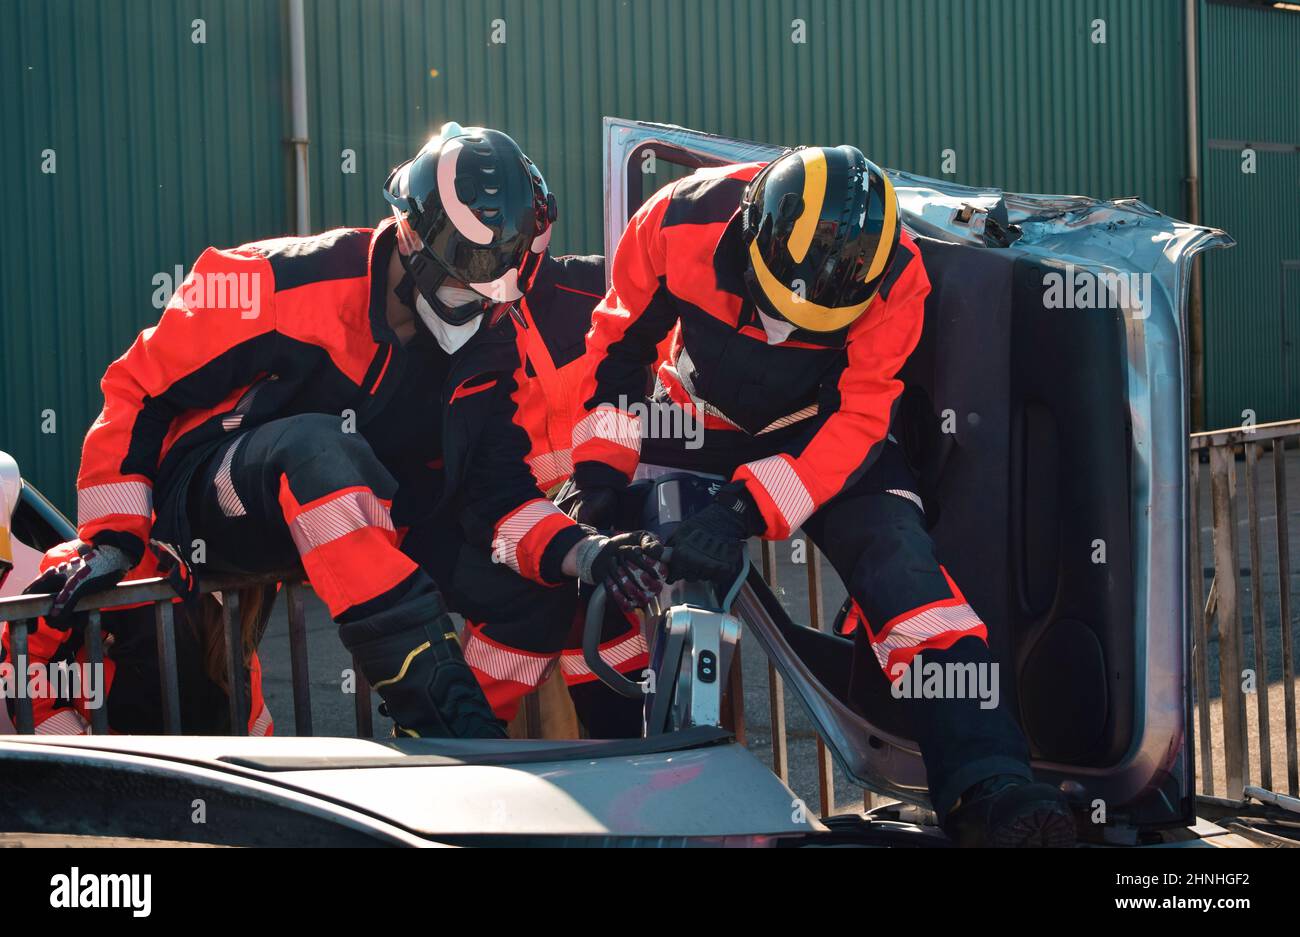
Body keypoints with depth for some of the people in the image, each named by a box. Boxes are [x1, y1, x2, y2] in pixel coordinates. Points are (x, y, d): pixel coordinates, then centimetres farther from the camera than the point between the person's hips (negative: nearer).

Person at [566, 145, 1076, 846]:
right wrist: (599, 475, -20)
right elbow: (618, 343, -11)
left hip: (817, 432, -2)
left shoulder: (894, 276, -26)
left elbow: (856, 420, -27)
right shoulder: (680, 220, -26)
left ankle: (987, 788, -32)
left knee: (895, 550, -25)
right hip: (692, 418, 2)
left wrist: (744, 511, -39)